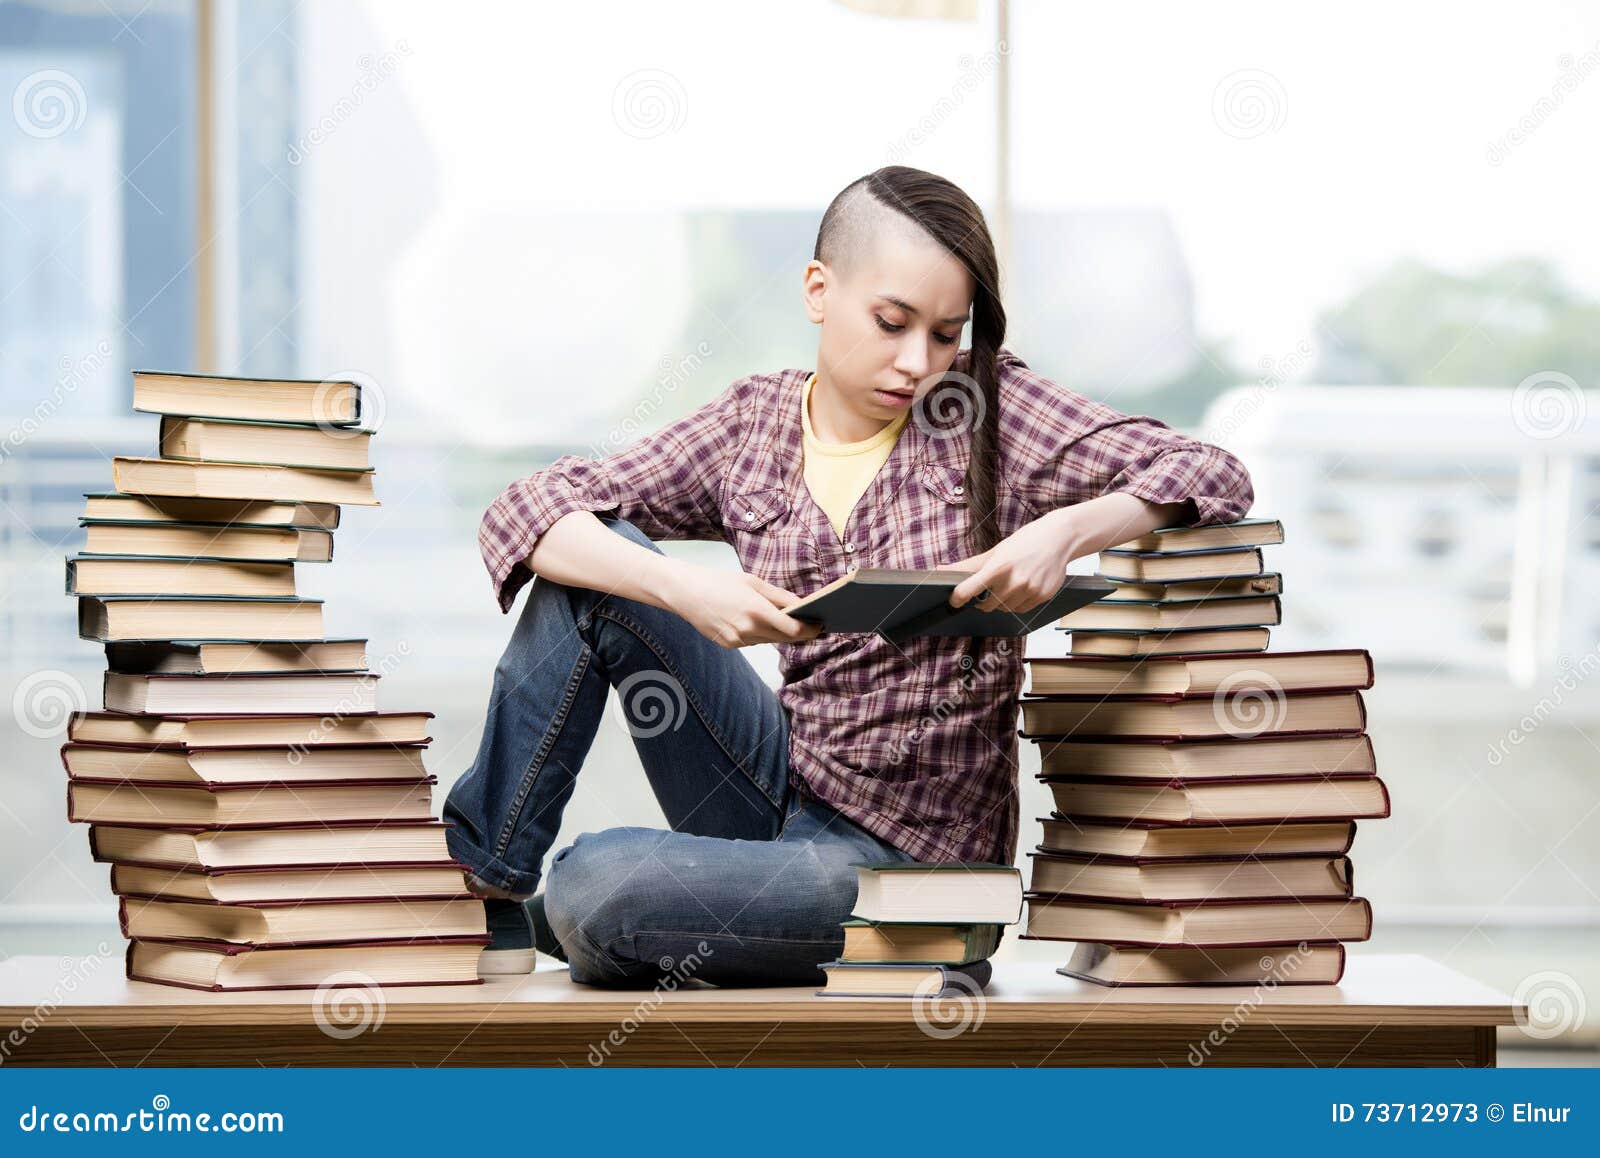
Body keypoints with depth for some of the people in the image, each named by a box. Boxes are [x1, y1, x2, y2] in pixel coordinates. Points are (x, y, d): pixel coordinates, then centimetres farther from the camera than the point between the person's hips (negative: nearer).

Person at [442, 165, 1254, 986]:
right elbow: (527, 514, -5)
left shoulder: (990, 410, -8)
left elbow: (1214, 478, -15)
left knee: (592, 888, -28)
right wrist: (681, 587, -25)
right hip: (787, 787, 4)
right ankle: (488, 879, -5)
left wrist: (1066, 530, -35)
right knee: (599, 562, -14)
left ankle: (538, 921, 10)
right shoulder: (752, 428, 0)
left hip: (904, 849, -4)